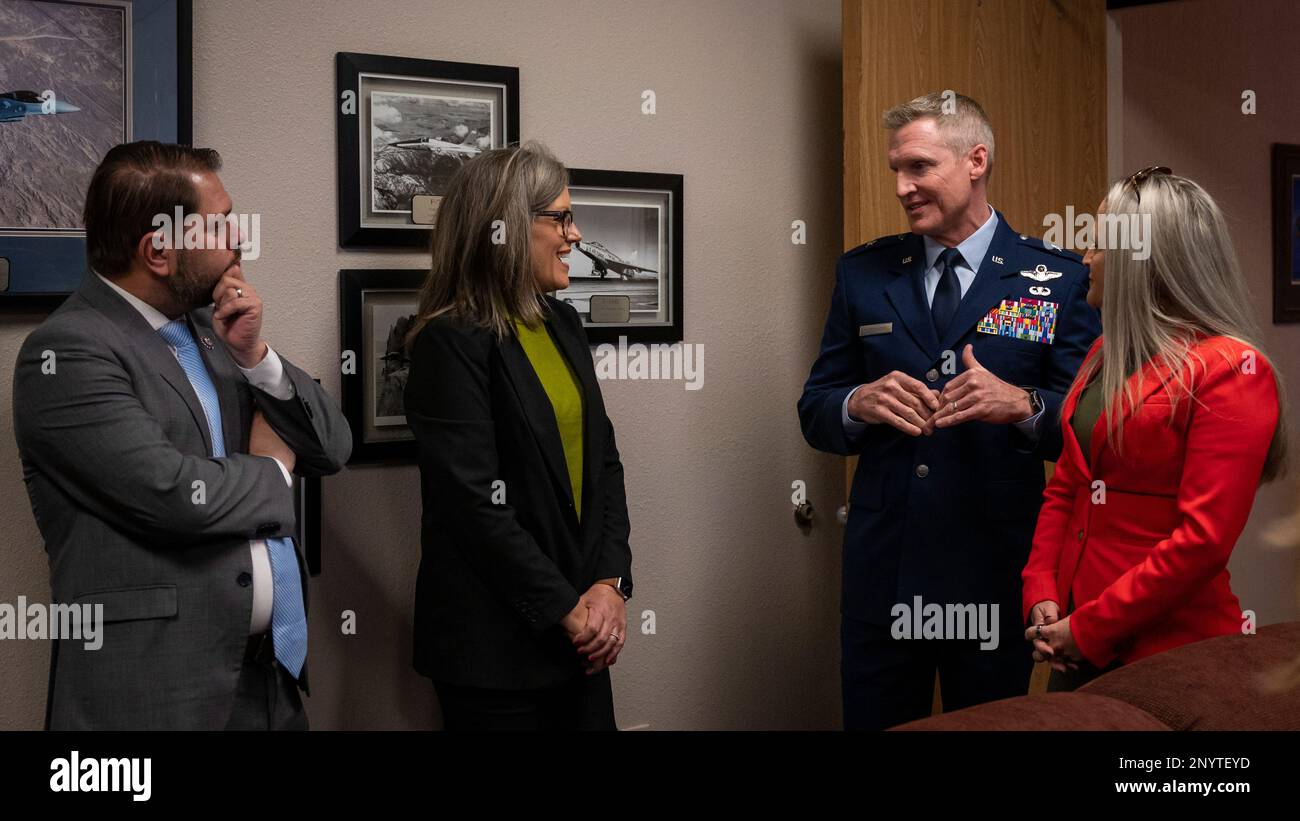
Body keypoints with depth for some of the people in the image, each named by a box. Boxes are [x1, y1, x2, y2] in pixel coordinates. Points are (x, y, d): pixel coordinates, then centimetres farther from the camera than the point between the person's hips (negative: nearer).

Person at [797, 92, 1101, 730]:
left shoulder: (1058, 280, -1)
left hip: (997, 571, -2)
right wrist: (859, 404, -15)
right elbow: (814, 415, 7)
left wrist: (1022, 406, -24)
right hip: (880, 566, 2)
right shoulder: (863, 273, 6)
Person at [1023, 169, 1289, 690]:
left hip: (1168, 652, -6)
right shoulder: (1106, 352, 10)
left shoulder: (1231, 370, -13)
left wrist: (1088, 629, -16)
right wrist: (1041, 596, -1)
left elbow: (1204, 540, -19)